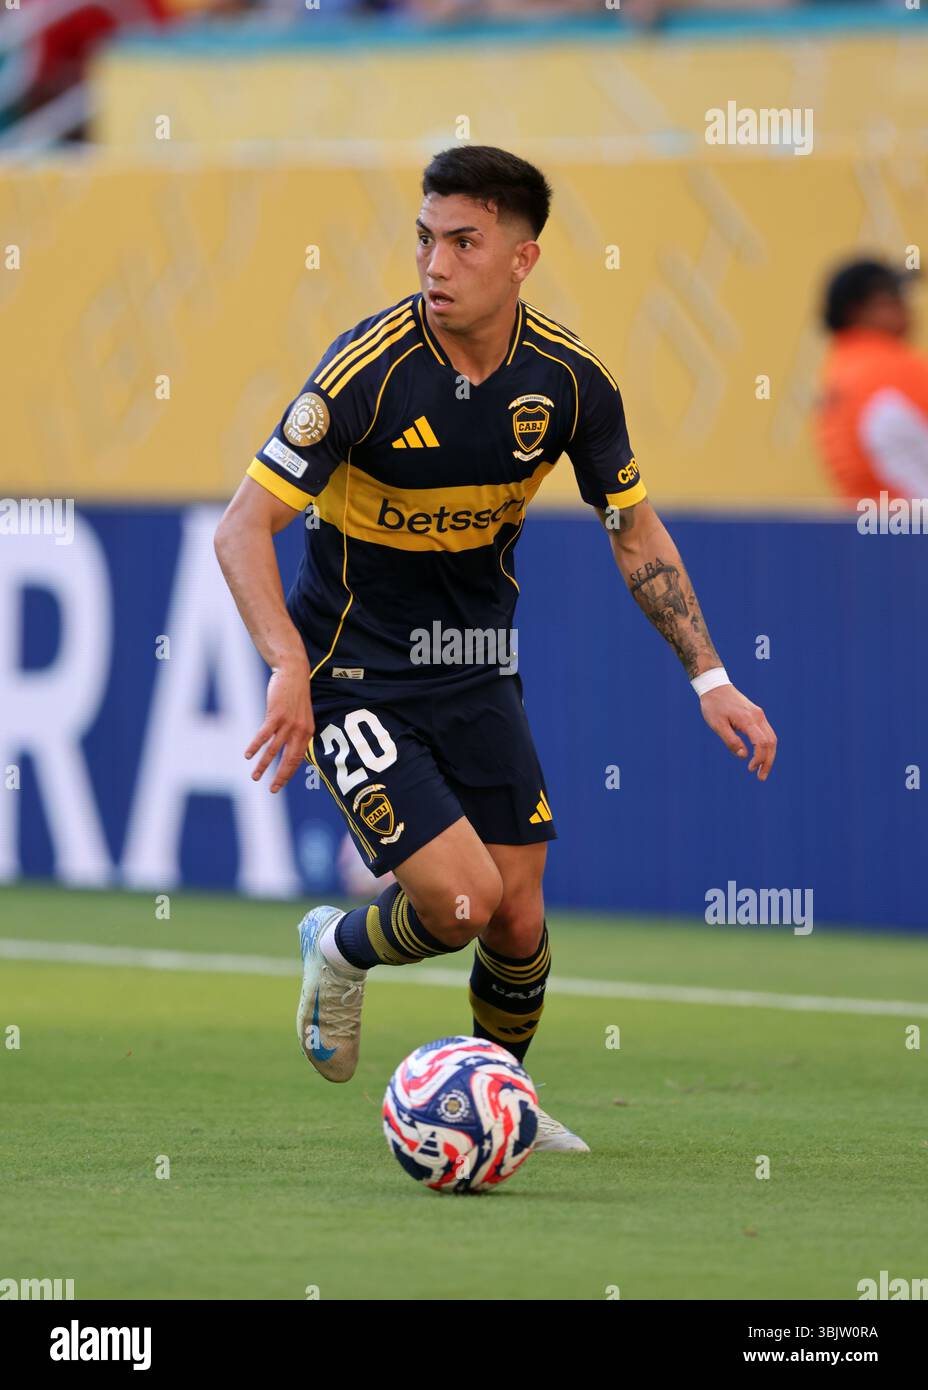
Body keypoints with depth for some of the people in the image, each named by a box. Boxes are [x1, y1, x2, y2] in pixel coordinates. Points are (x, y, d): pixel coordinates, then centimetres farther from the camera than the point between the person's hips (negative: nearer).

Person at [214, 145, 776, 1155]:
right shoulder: (369, 369, -23)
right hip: (354, 673, -5)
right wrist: (289, 666, -39)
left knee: (518, 923, 4)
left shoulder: (568, 380, -9)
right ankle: (341, 950, 16)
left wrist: (709, 678, -1)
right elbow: (244, 526, -23)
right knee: (461, 898, -18)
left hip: (473, 671, 5)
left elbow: (634, 531, 6)